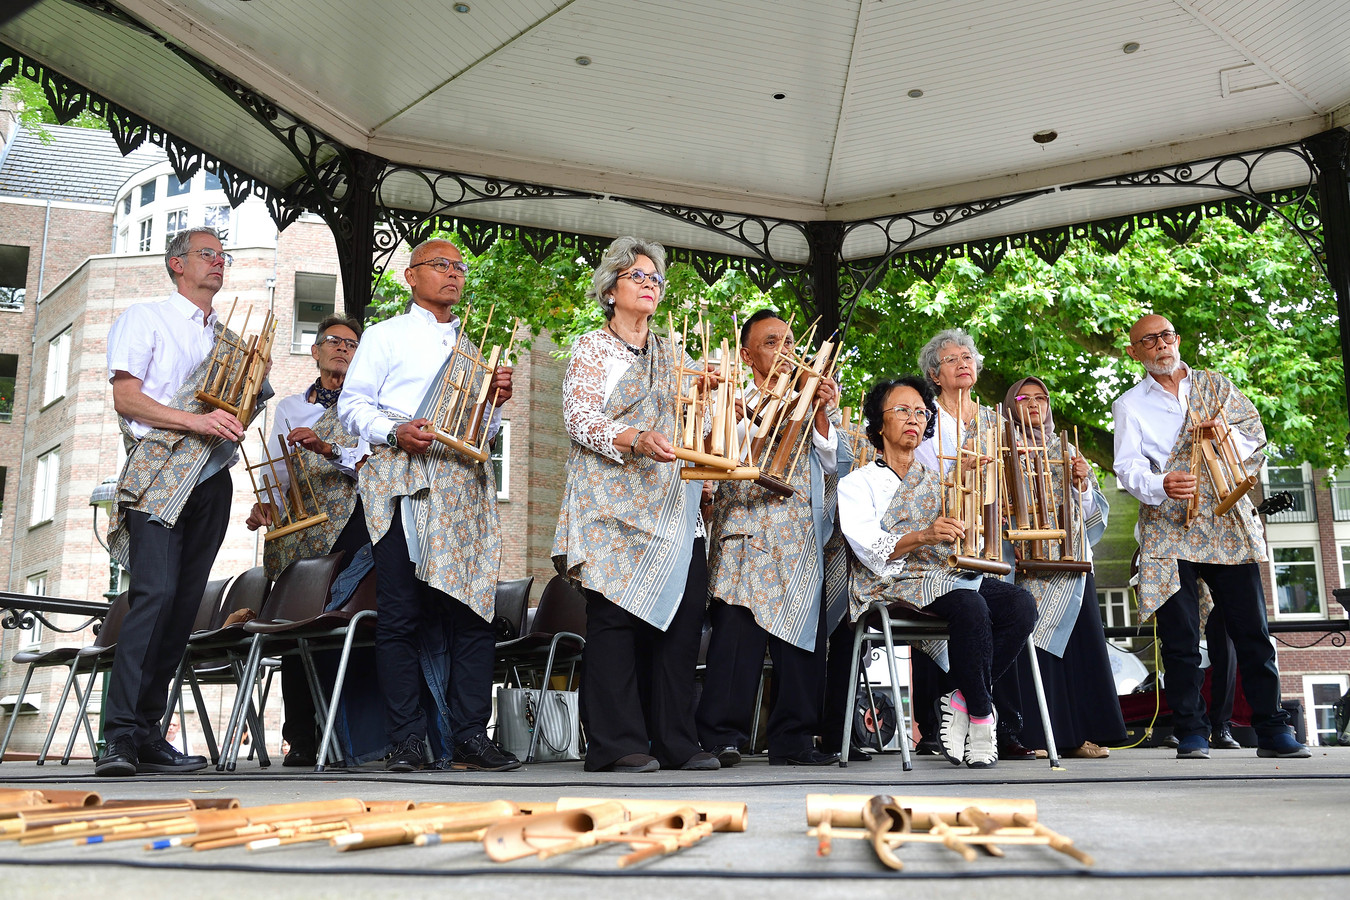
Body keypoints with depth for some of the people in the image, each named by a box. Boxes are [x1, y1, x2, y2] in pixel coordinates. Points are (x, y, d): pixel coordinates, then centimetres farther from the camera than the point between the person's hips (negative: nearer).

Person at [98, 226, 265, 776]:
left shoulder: (230, 338, 24)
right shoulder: (147, 318, 8)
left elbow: (246, 402, 28)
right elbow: (126, 398, -3)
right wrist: (196, 421, -16)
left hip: (211, 480, 6)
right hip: (158, 474, -5)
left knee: (183, 606, 1)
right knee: (155, 593, -19)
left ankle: (147, 734, 6)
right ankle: (120, 735, -18)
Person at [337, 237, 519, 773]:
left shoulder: (471, 348, 27)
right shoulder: (385, 336, 14)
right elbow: (352, 404, 4)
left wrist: (495, 401, 8)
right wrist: (395, 431, -13)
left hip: (465, 485, 4)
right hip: (404, 483, -4)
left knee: (473, 609, -4)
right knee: (401, 616, -6)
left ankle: (469, 737, 0)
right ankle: (406, 742, -1)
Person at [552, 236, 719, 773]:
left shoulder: (673, 354, 23)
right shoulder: (591, 348, 7)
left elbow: (696, 423, 24)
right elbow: (579, 420, -7)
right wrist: (635, 441, -23)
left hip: (673, 506, 5)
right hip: (614, 503, -5)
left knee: (683, 615, -2)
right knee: (614, 615, -8)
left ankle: (676, 742, 5)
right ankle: (617, 744, -2)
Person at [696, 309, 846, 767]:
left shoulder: (807, 405, 22)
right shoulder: (736, 402, 12)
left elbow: (830, 466, 11)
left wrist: (821, 413, -1)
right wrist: (765, 402, -8)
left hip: (803, 536, 4)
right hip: (748, 531, -3)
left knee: (799, 628, 0)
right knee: (737, 625, -13)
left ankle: (791, 741, 7)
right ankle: (721, 735, -8)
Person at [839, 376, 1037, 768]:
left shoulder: (936, 482, 27)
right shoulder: (858, 483, 9)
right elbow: (869, 548, -10)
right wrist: (922, 537, -27)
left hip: (950, 575, 6)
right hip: (893, 584, -5)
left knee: (1020, 603, -23)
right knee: (970, 606, -34)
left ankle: (959, 701, -17)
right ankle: (980, 715, -18)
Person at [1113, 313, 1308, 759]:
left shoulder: (1214, 384, 18)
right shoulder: (1129, 405, 11)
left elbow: (1255, 430, 12)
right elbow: (1128, 467, -3)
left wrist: (1227, 432, -10)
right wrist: (1161, 485, -25)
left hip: (1228, 522, 2)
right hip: (1169, 527, -1)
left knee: (1252, 630, -1)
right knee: (1180, 636, -5)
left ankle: (1272, 730, 7)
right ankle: (1191, 733, 4)